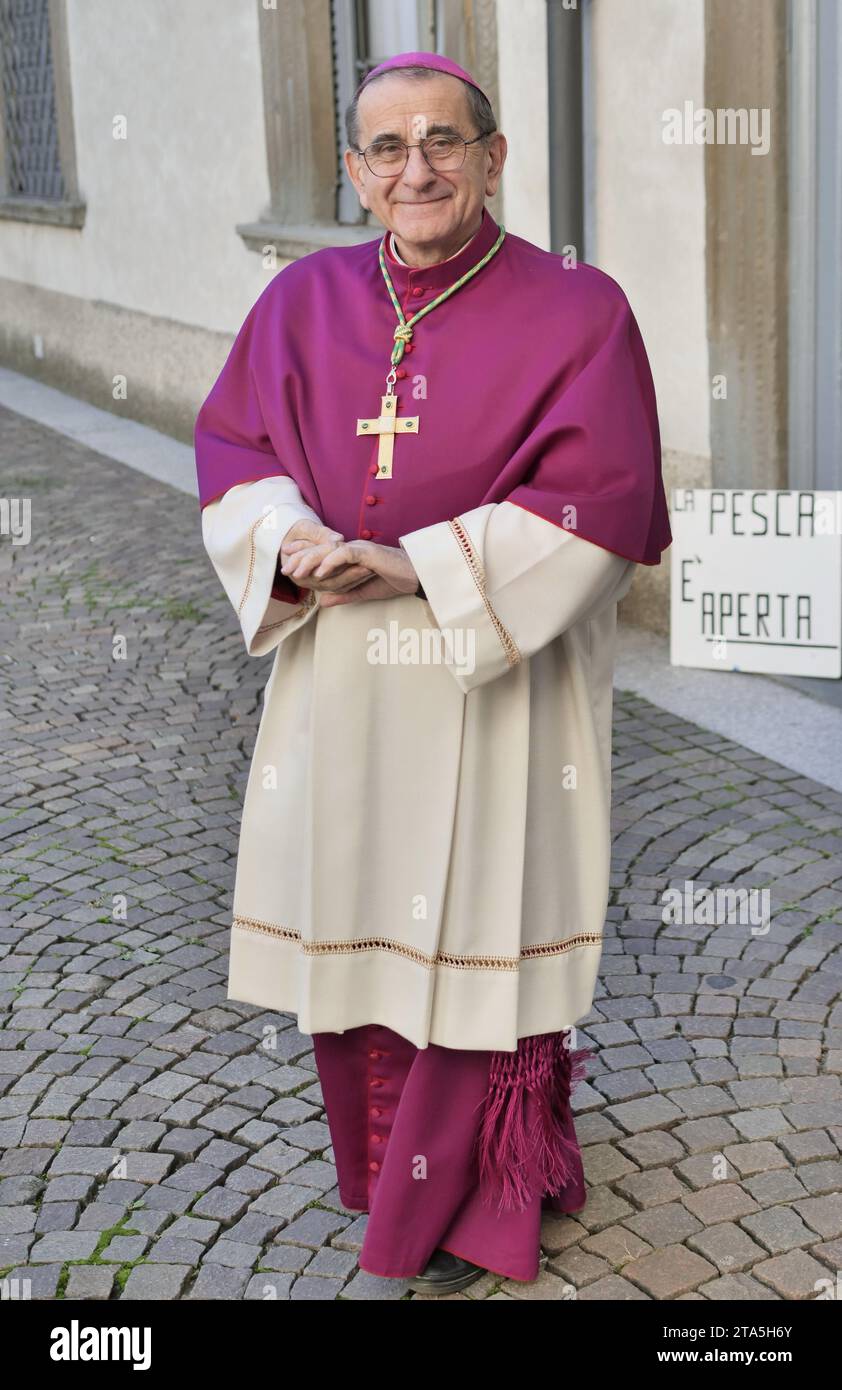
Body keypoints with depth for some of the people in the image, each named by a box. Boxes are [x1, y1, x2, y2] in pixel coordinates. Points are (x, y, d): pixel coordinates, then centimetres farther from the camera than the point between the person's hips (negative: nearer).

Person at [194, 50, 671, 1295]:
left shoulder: (574, 311, -7)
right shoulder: (304, 301, 5)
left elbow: (600, 500, -14)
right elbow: (231, 446, 8)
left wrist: (419, 564, -20)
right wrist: (291, 542, -14)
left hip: (495, 689, -4)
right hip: (335, 683, 4)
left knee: (475, 940, 6)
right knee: (353, 922, 14)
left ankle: (477, 1202, 27)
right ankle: (386, 1153, 39)